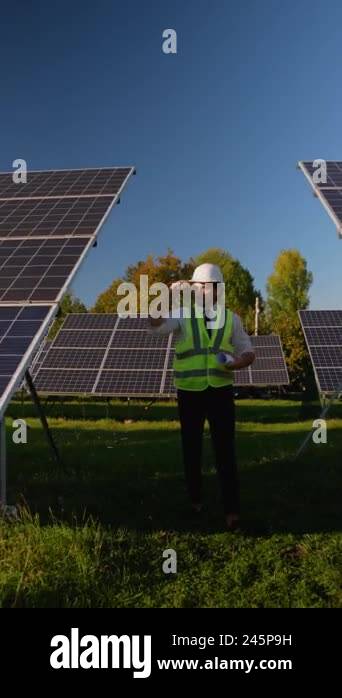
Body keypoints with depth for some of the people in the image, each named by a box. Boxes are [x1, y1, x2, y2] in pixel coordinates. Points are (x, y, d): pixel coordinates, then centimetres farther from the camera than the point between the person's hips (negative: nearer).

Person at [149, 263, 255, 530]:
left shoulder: (231, 319, 6)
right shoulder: (183, 316, 1)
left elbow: (248, 352, 8)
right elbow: (156, 325, -18)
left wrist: (239, 362, -16)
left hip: (221, 392, 0)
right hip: (190, 393, 0)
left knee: (225, 449, -4)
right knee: (192, 448, 13)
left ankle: (232, 510, 3)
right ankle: (195, 498, 33)